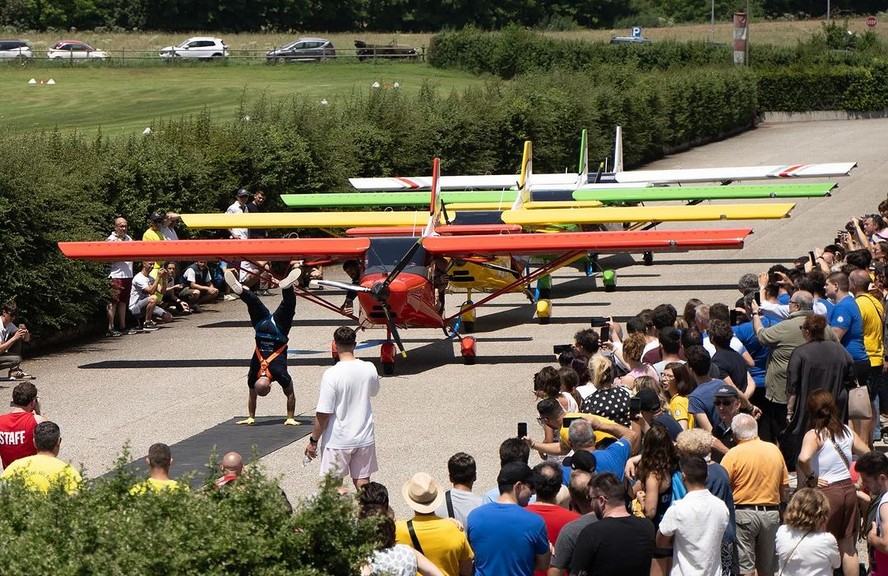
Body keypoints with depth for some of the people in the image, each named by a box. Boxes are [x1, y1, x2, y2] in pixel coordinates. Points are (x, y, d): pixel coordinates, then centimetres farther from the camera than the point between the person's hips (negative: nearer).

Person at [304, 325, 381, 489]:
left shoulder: (331, 375, -19)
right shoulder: (369, 369, -6)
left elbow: (323, 414, -17)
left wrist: (313, 440, -6)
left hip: (338, 441, -4)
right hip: (364, 438, 4)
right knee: (363, 482, 11)